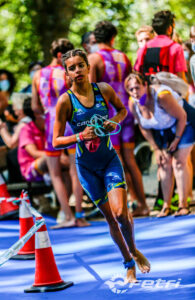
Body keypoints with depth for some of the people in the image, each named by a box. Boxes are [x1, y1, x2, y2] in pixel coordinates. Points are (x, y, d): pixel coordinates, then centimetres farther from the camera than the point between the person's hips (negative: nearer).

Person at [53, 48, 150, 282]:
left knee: (121, 212, -15)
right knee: (110, 217, 5)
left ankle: (133, 250, 15)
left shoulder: (104, 90, -5)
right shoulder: (65, 101, -12)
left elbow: (122, 109, 15)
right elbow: (56, 142, -10)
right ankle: (129, 263, 25)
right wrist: (80, 136, -26)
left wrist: (115, 120, -7)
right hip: (86, 166, -1)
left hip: (110, 159, 1)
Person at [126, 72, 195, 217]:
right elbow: (144, 127, -1)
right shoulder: (133, 103, -17)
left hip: (182, 124, -6)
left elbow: (182, 116, -23)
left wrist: (177, 139, -15)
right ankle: (166, 206, 4)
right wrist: (156, 149, -2)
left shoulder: (161, 96, -36)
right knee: (164, 163, 0)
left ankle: (183, 205, -9)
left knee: (179, 162, -13)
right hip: (161, 130, 6)